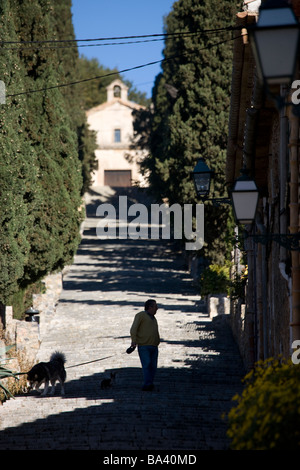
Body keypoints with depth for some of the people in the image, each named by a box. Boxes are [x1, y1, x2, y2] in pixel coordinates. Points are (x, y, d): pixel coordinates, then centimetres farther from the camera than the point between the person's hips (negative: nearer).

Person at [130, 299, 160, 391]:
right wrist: (134, 340, -19)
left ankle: (149, 385, 4)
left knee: (153, 366, 0)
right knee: (147, 364, -17)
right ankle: (148, 384, -22)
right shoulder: (141, 315, 0)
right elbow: (133, 328, -9)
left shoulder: (153, 319, 24)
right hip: (143, 346, -7)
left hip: (154, 347, 7)